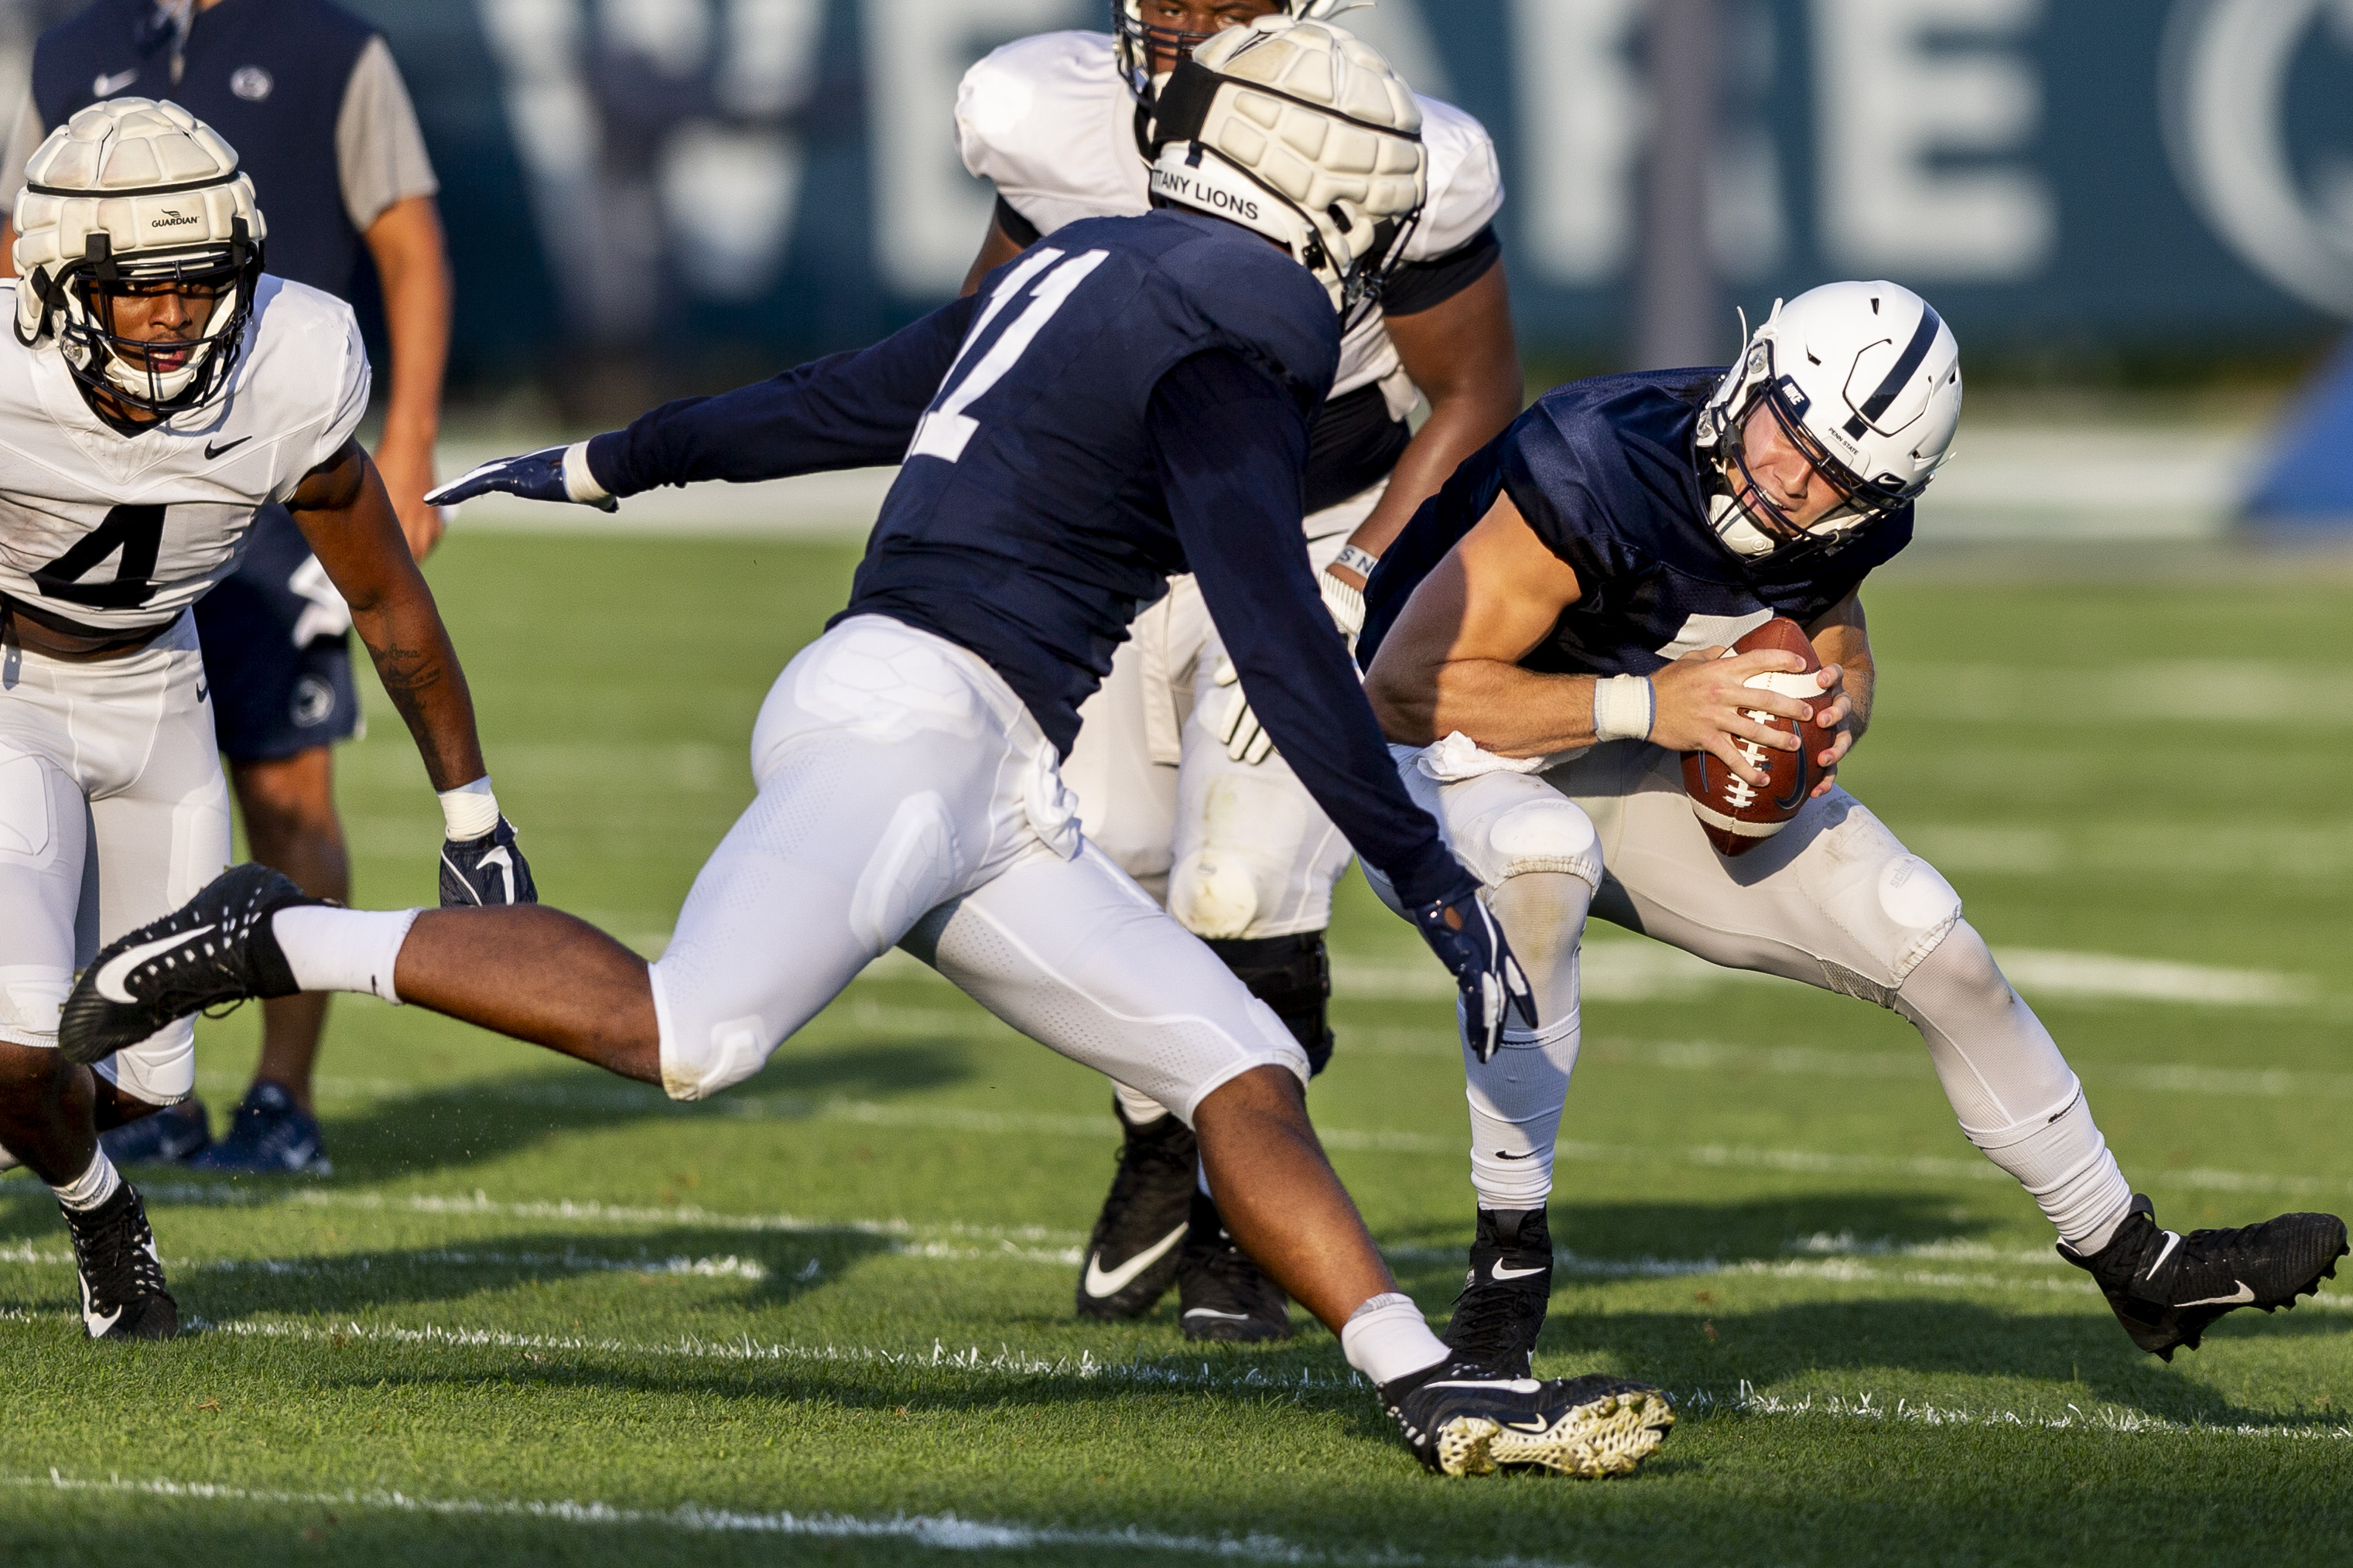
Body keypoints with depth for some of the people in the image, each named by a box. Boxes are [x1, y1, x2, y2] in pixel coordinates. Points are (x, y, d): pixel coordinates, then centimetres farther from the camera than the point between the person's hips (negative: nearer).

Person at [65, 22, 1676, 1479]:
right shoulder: (1237, 336, -7)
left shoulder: (1081, 271, 22)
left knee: (1243, 1067, 3)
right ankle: (280, 940, -13)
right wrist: (1431, 878, -12)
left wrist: (609, 463, 47)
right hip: (921, 711, -10)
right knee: (684, 1035, -25)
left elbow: (838, 398, 34)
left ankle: (1436, 1391, -6)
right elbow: (1281, 645, -15)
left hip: (990, 795, 10)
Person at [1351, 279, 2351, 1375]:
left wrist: (1836, 716, -13)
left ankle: (2133, 1263, 23)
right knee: (1541, 854, -42)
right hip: (1463, 753, -6)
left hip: (1641, 783, 7)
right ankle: (1510, 1259, -28)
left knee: (1937, 951, 1)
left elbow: (1841, 656, 12)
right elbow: (1401, 687, -34)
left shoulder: (1832, 523, -12)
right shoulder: (1601, 472, -34)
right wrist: (1649, 703, -37)